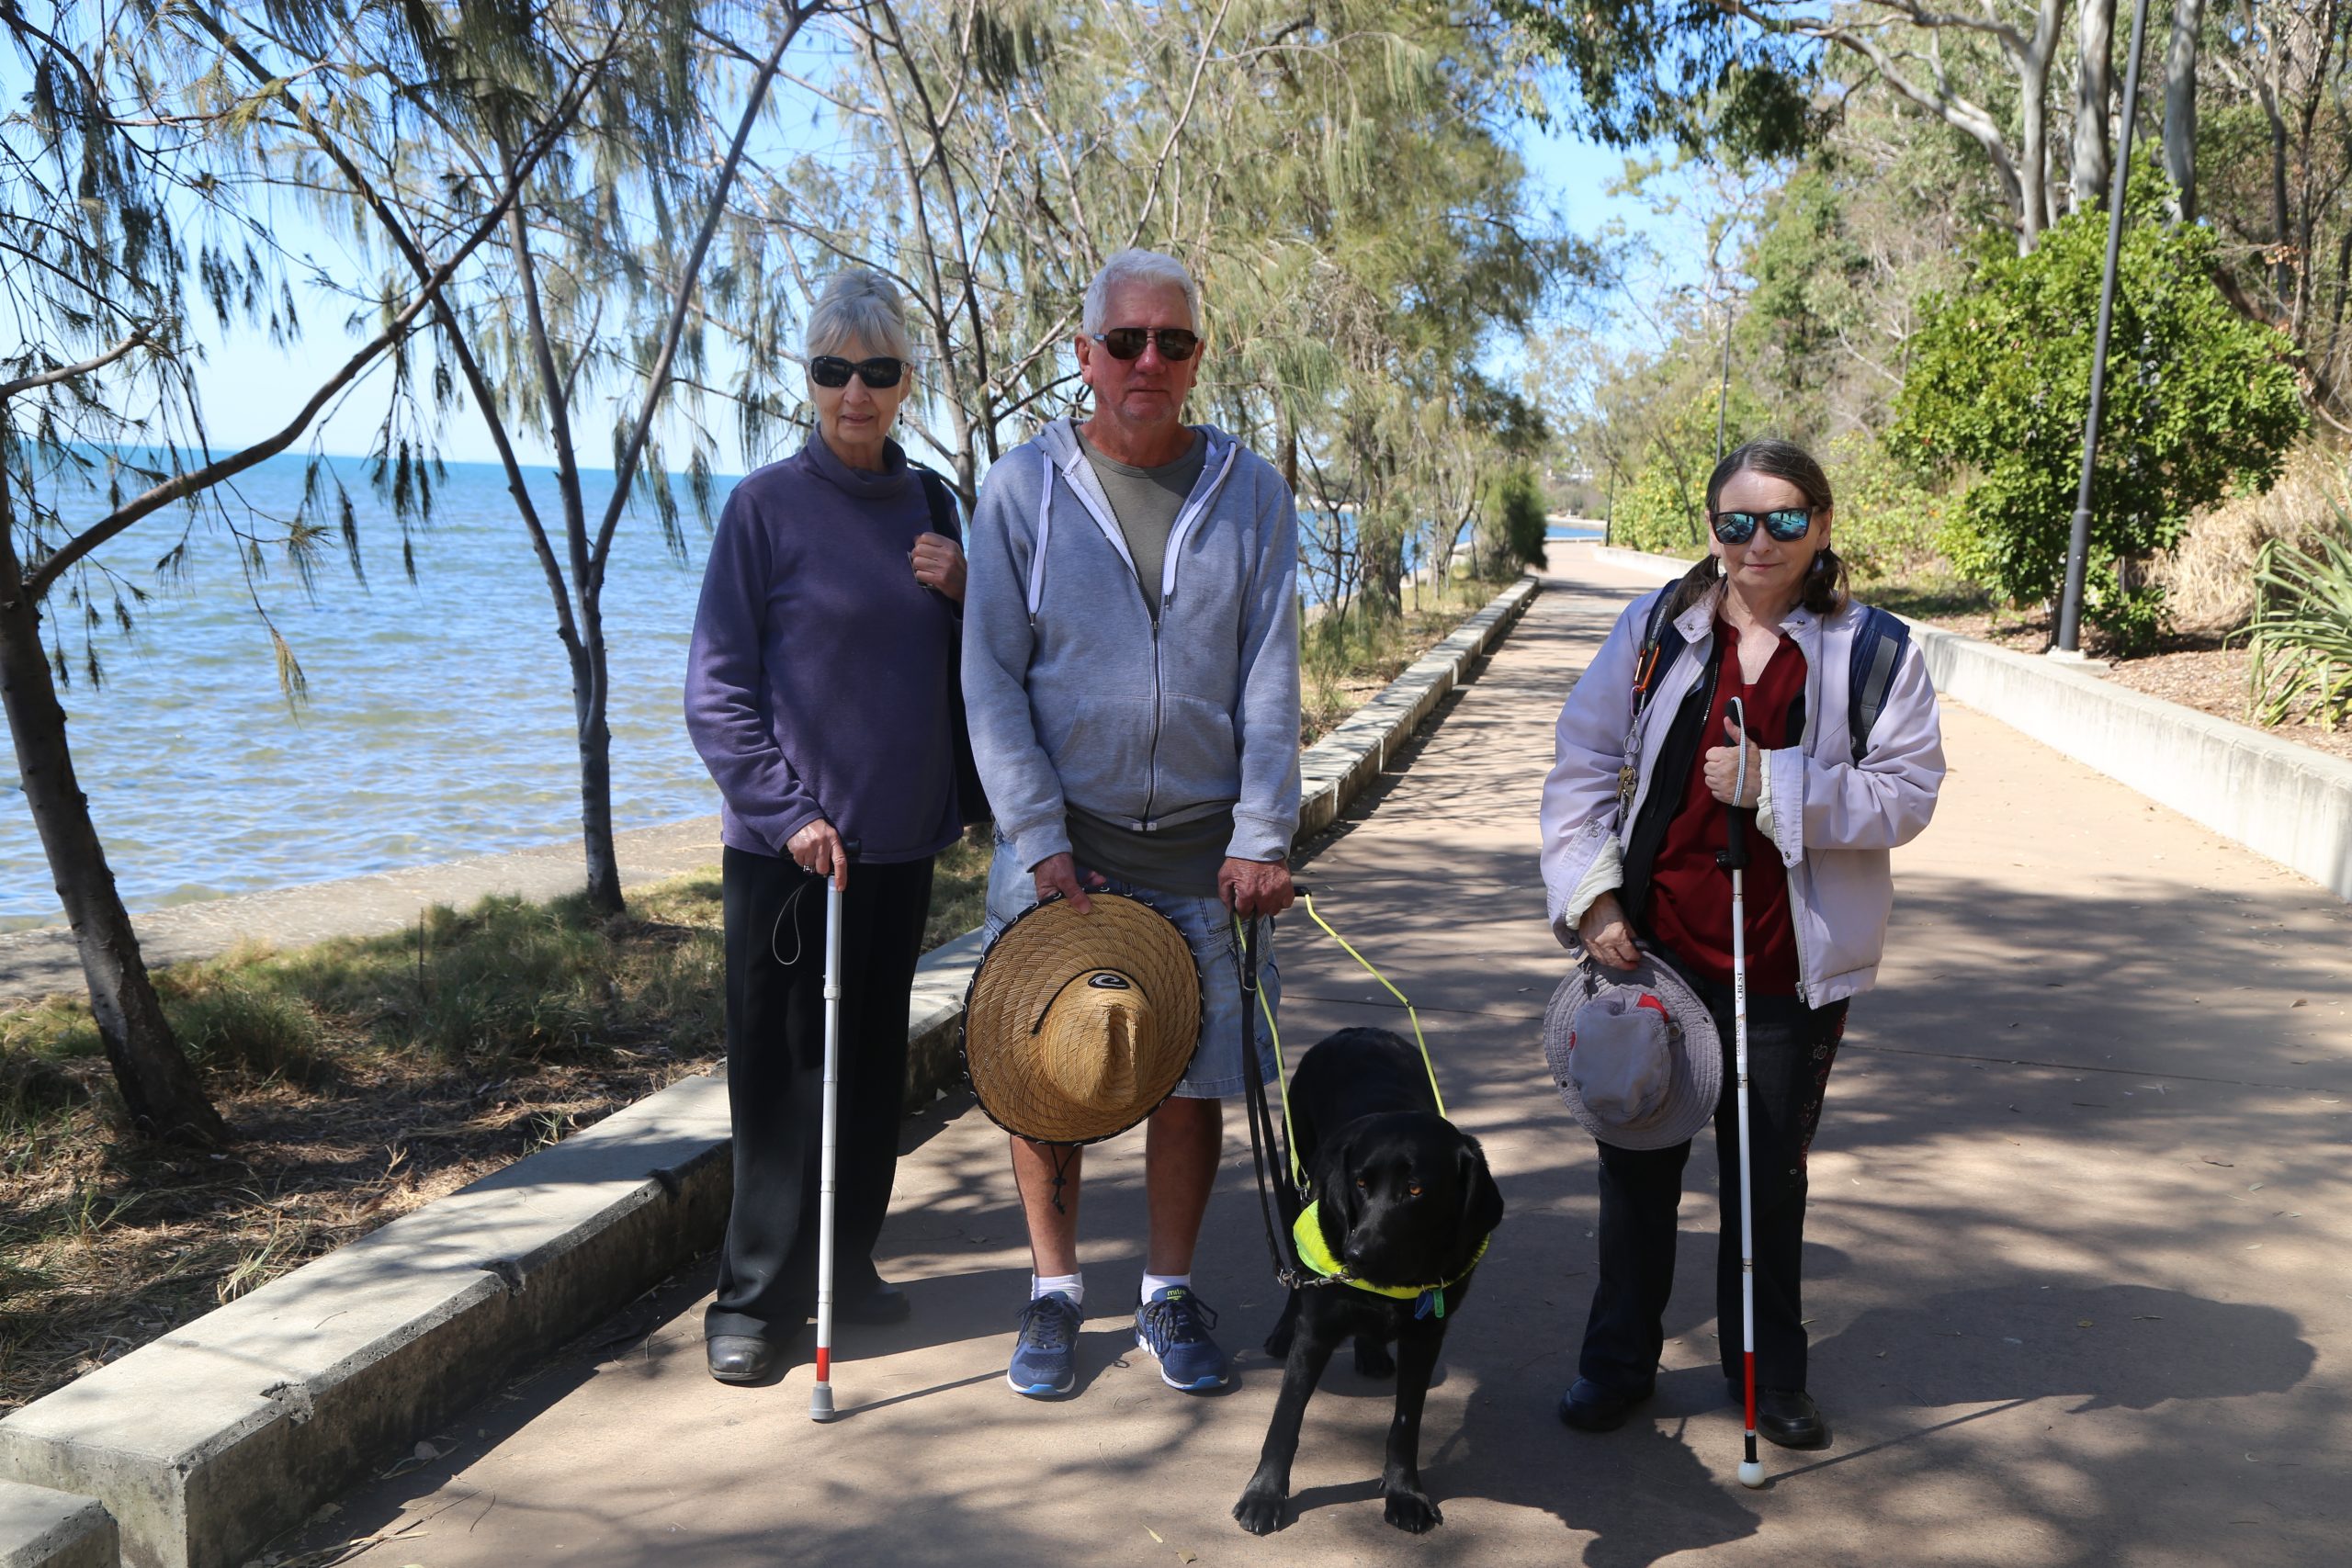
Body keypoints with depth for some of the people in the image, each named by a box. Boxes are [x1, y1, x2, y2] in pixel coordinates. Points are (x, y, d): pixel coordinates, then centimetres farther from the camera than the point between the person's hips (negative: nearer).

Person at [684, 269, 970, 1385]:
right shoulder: (768, 504, -5)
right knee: (779, 1072, 1)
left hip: (898, 838, 5)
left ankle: (847, 1268, 28)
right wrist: (790, 810, -16)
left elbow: (971, 672, 15)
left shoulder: (927, 503, 9)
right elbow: (717, 688, -8)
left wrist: (960, 594, -4)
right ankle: (754, 1299, 13)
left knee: (872, 1063, 13)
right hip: (786, 843, -5)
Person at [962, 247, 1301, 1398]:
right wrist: (1038, 838, -10)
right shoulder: (1022, 486, 0)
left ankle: (1169, 1293, 26)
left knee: (1197, 1074, 6)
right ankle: (1054, 1291, 26)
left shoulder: (1249, 492, 3)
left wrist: (1261, 837, -8)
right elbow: (992, 678, -2)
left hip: (1205, 843, 1)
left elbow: (1269, 677, 0)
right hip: (1060, 837, -1)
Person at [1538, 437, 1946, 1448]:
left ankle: (1769, 1373, 33)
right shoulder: (1655, 627, 1)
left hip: (1789, 968, -1)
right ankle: (1616, 1362, 30)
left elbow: (1908, 792, -7)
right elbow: (1584, 766, 2)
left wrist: (1774, 784, -20)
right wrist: (1590, 893, -8)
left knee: (1769, 1173, 14)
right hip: (1648, 948, 1)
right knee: (1638, 1158, 12)